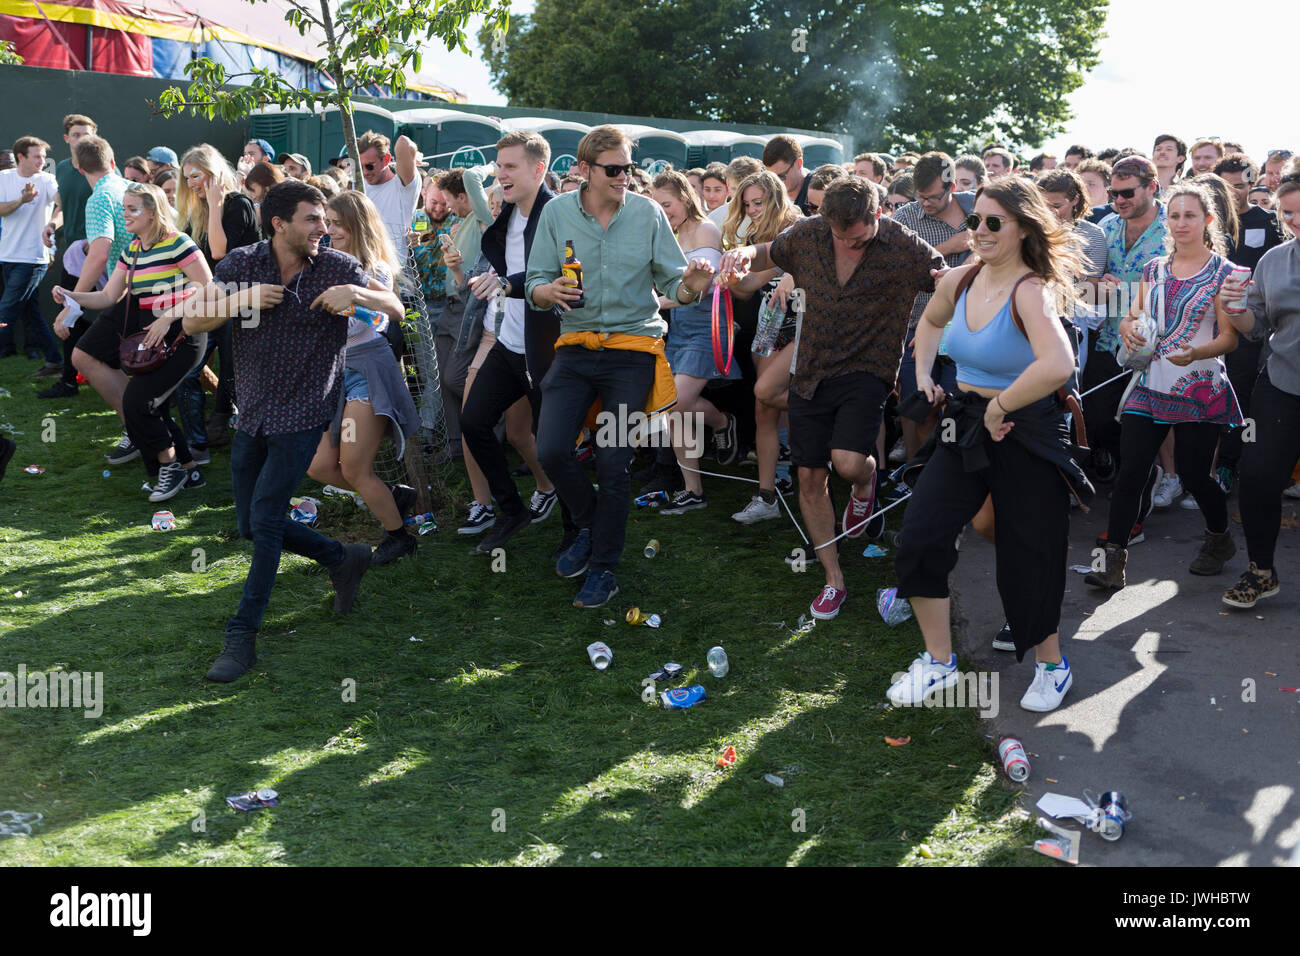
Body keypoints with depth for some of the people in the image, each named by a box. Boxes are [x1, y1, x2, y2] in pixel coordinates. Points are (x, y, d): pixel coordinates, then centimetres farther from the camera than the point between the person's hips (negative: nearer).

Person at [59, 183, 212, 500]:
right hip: (145, 325, 9)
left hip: (181, 334, -9)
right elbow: (109, 297, 12)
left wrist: (168, 318, -23)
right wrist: (72, 296, -5)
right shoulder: (132, 251, 13)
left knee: (136, 401, -15)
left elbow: (208, 289, -18)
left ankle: (172, 466, 4)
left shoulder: (176, 243, -13)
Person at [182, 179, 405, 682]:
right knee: (251, 525, 10)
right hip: (252, 413, 4)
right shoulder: (241, 264, -2)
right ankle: (344, 559, 30)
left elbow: (397, 310, -5)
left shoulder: (336, 267, -7)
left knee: (265, 517, -13)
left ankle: (242, 635, -4)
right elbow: (192, 323, -5)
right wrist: (240, 300, -22)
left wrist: (356, 292, -25)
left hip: (303, 414, -4)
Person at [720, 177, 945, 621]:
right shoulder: (807, 234, -3)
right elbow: (770, 255, 17)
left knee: (849, 461, -25)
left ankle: (865, 485, 16)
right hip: (812, 371, 4)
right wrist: (746, 253, -6)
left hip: (867, 371, -4)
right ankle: (834, 579, 22)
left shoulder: (905, 248, -13)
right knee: (810, 477, 5)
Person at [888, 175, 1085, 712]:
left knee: (1029, 556, 7)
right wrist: (923, 373, 14)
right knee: (919, 539, -1)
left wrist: (1000, 406, -27)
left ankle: (1051, 664, 31)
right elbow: (931, 320, 27)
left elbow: (1057, 365, -40)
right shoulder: (959, 281, 2)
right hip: (964, 427, 6)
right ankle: (938, 662, 15)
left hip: (1025, 434, -6)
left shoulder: (1031, 291, -20)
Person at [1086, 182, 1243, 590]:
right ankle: (1112, 561, -4)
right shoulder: (1154, 269, 10)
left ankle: (1219, 539, 33)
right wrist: (1129, 328, -9)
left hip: (1199, 389, -3)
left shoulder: (1223, 272, -2)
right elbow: (1132, 317, 15)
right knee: (1129, 472, -6)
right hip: (1150, 386, 3)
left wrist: (1195, 353, -26)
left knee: (1193, 474, 4)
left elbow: (1230, 338, -6)